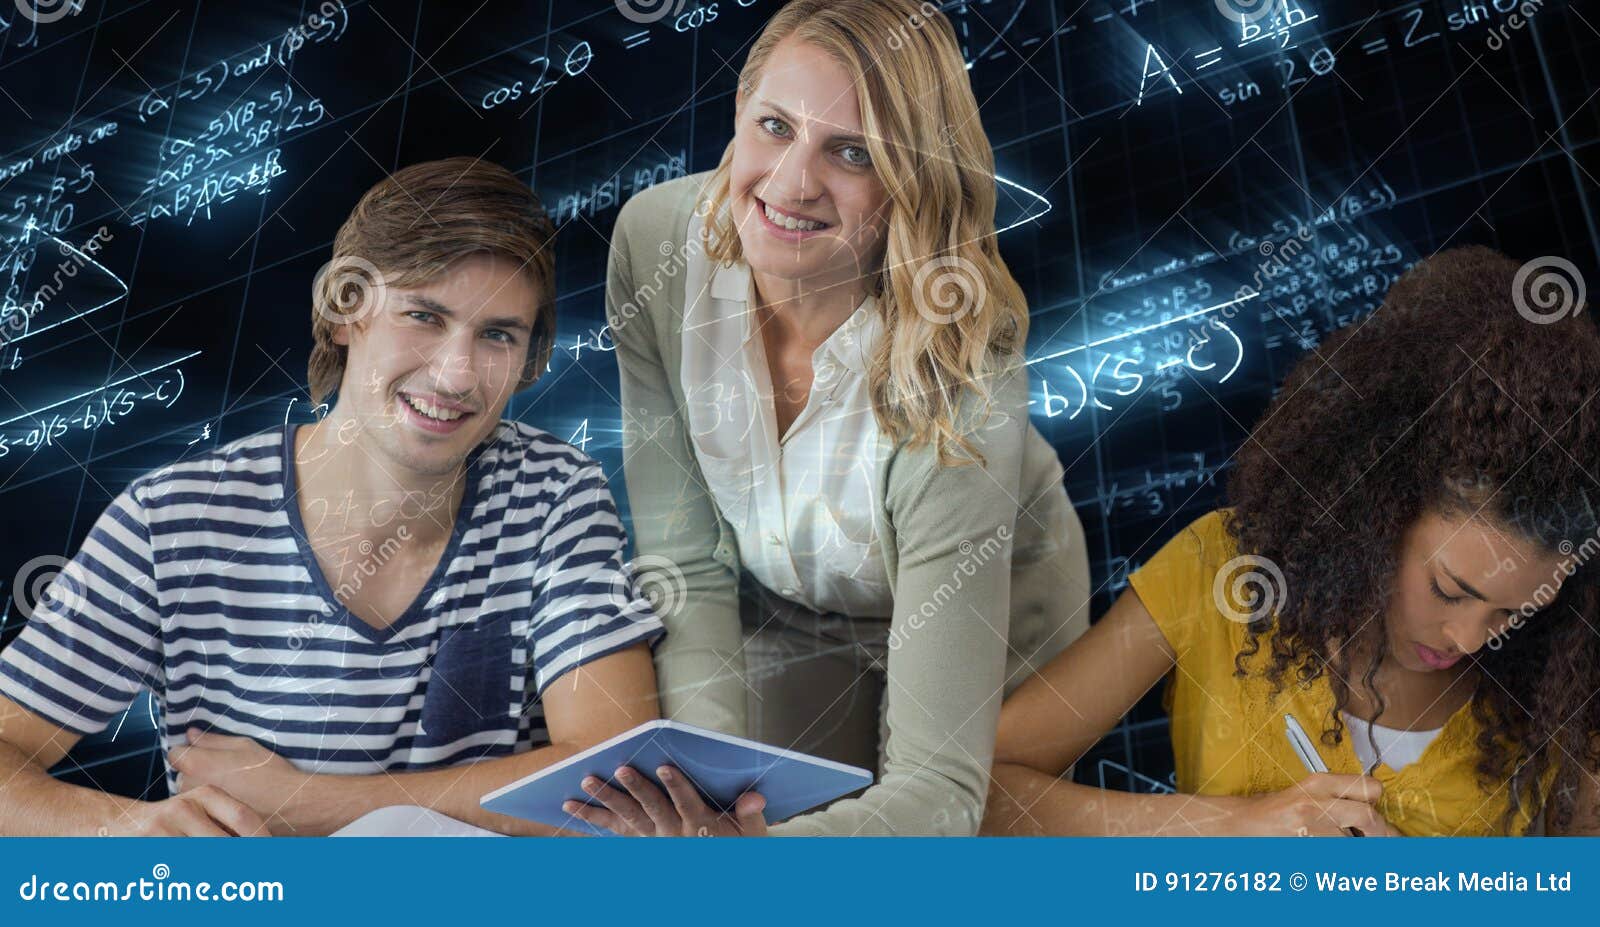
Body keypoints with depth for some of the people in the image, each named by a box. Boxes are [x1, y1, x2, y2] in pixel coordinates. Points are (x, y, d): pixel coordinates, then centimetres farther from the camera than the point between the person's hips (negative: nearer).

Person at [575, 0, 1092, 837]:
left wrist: (751, 852, -55)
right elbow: (687, 566, -17)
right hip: (779, 611, 3)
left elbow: (939, 788, -36)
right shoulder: (657, 238, -24)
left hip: (984, 630, -2)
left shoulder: (957, 391, -36)